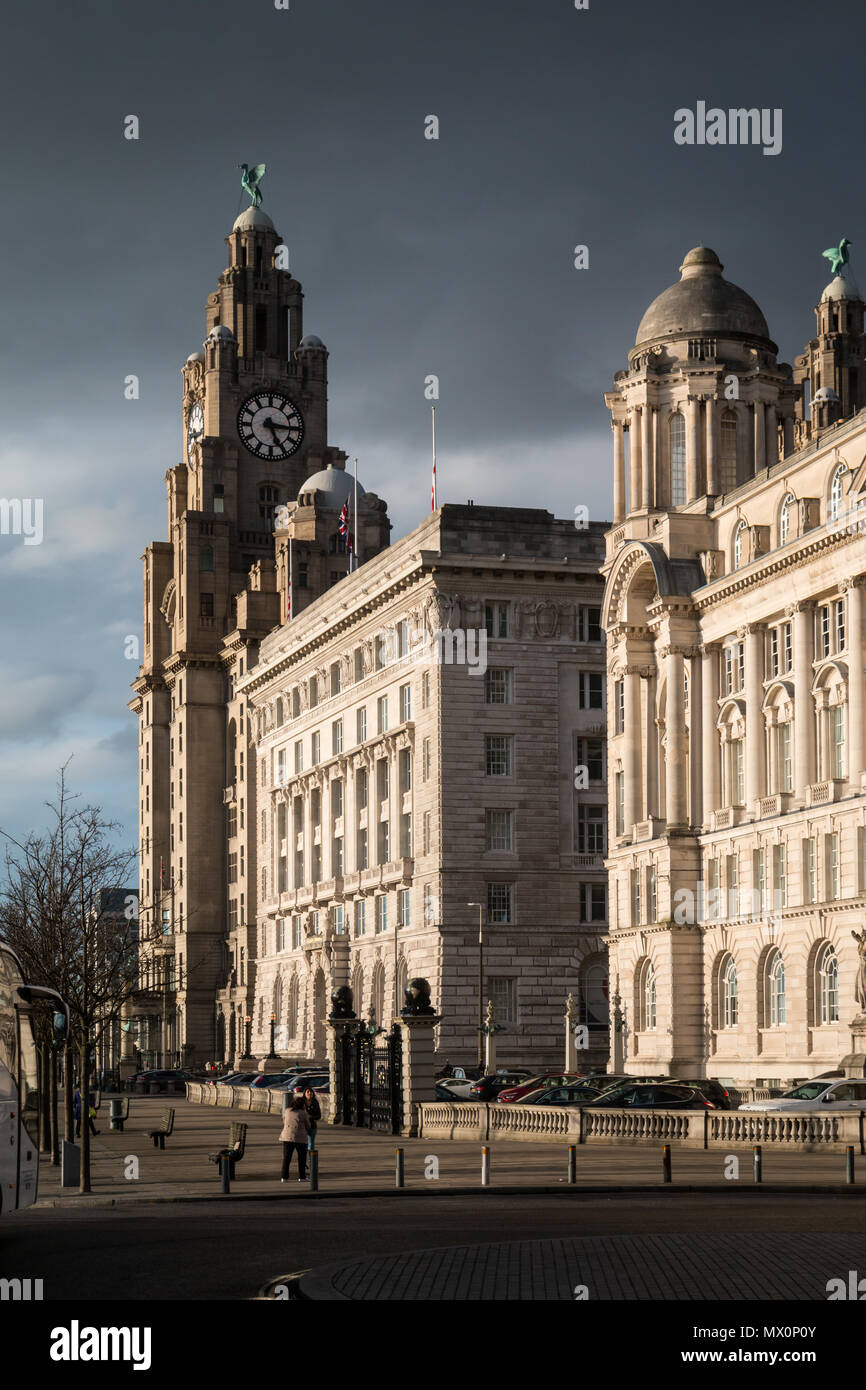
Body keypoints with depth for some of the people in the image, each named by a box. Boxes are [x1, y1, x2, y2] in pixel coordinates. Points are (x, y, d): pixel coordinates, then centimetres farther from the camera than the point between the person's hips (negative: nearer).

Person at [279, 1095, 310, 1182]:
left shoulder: (286, 1111, 3)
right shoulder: (303, 1113, -6)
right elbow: (307, 1126, 6)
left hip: (287, 1137, 2)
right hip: (300, 1138, -2)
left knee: (286, 1158, 8)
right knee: (301, 1158, 10)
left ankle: (283, 1177, 4)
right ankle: (301, 1177, 10)